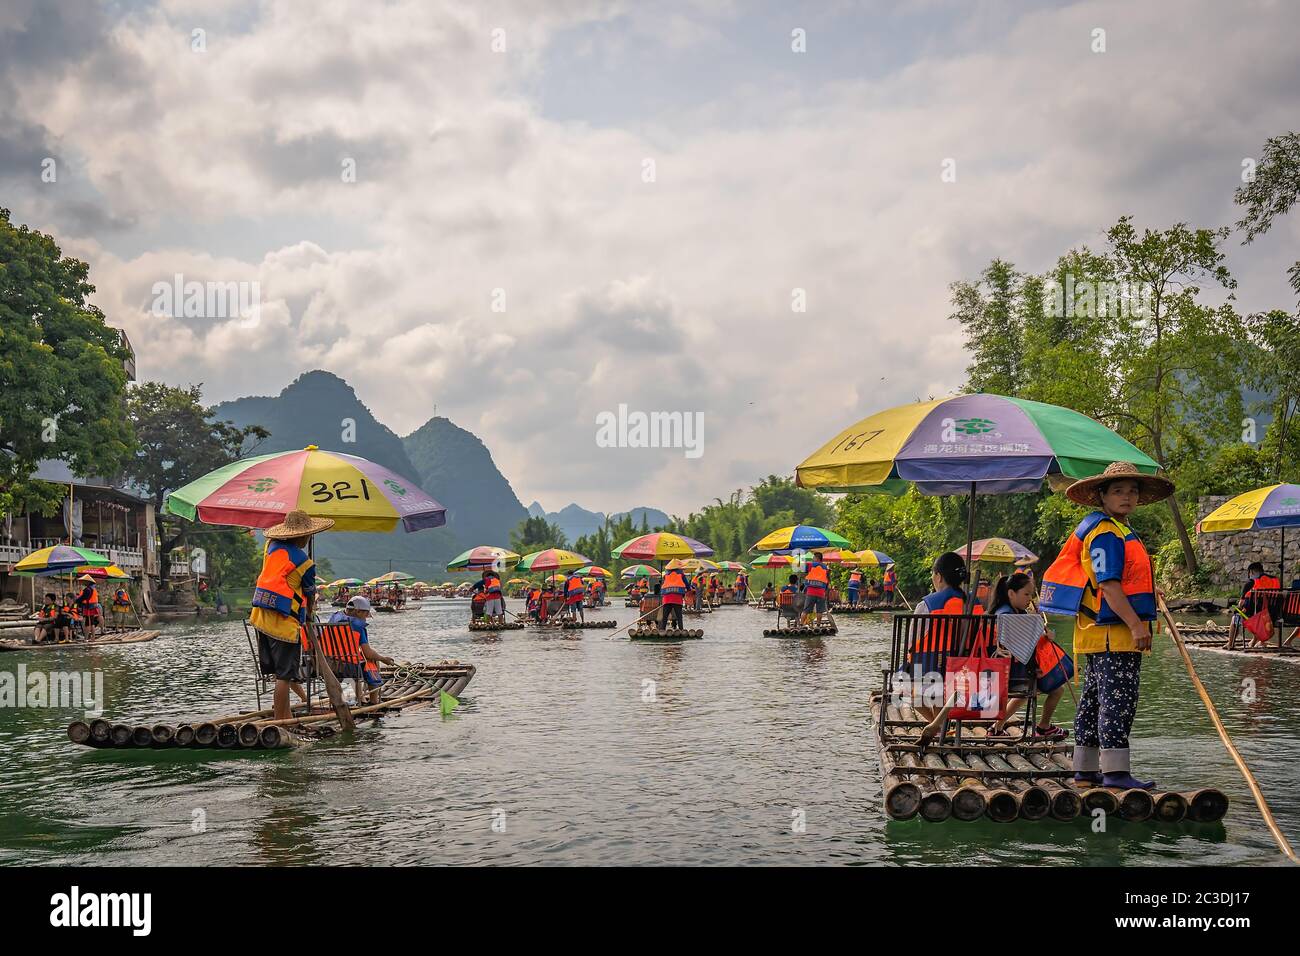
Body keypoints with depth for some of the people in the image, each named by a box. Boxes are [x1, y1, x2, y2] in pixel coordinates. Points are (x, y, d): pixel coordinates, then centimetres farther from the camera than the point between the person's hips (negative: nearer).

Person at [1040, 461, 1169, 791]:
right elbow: (1108, 585, -22)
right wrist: (1136, 625, -25)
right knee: (1117, 701, -9)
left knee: (1095, 701, 13)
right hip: (1112, 632, -11)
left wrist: (1138, 624, 26)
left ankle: (1087, 770, 20)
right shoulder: (1105, 533, -14)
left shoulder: (1120, 532, 20)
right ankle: (1115, 771, -7)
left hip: (1109, 635, 11)